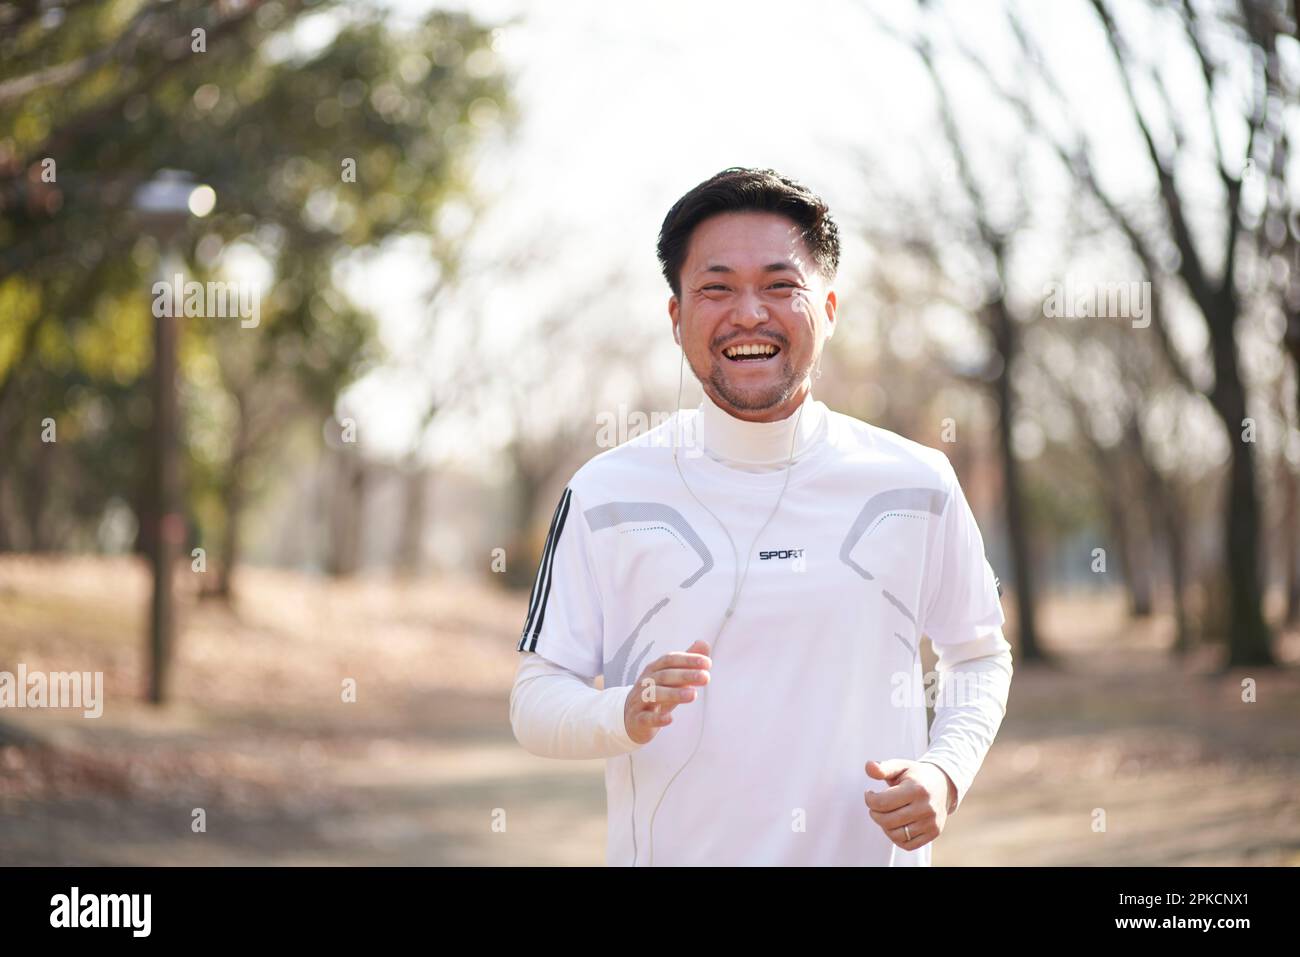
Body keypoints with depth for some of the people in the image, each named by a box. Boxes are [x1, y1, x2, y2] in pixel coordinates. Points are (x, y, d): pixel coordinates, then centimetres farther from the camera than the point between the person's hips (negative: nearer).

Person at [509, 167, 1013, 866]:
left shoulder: (916, 486, -2)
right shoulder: (607, 493, -5)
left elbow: (979, 657, 10)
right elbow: (536, 698, -4)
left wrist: (947, 773, -7)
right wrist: (627, 714, -24)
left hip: (872, 848, 1)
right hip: (672, 851, -1)